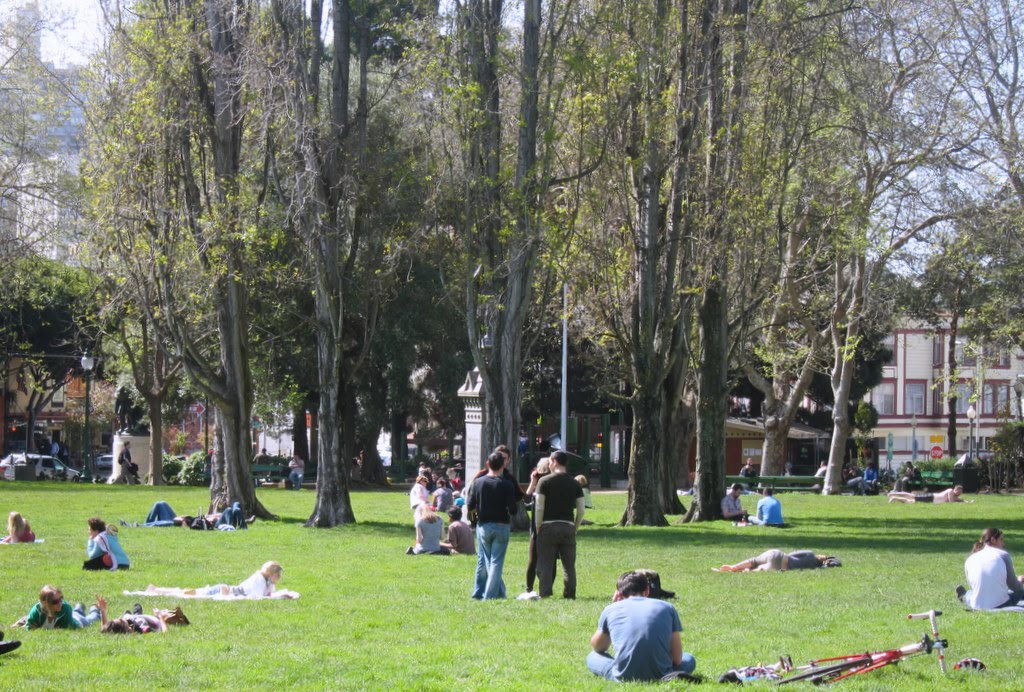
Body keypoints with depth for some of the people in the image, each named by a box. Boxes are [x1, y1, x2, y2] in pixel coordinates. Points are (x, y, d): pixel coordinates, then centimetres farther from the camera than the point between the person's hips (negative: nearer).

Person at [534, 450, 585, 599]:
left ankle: (545, 594, -4)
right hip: (568, 526, 3)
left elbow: (539, 507, -7)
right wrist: (575, 528, 14)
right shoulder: (574, 483, 7)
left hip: (549, 526, -3)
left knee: (545, 564, 1)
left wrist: (538, 528, 2)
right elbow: (581, 509, 5)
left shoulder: (544, 481, -4)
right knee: (569, 564, 8)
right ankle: (570, 594, 7)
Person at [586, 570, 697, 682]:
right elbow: (677, 659, 8)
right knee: (689, 659, 31)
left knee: (592, 657, 30)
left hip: (624, 677, 0)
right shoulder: (667, 608, 8)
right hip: (659, 676, 0)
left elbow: (597, 647, 28)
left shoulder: (610, 610, 8)